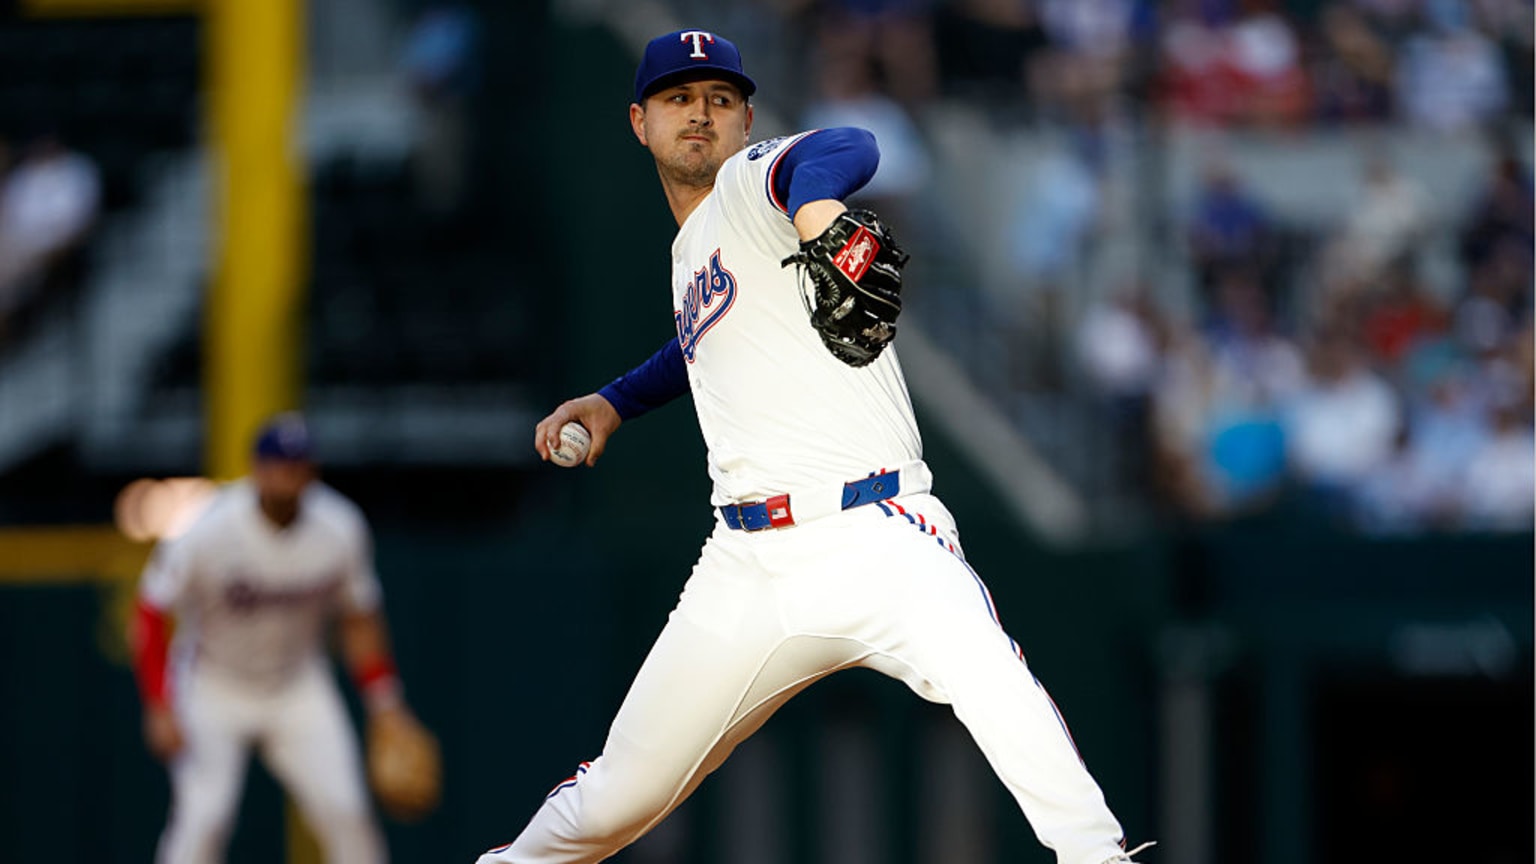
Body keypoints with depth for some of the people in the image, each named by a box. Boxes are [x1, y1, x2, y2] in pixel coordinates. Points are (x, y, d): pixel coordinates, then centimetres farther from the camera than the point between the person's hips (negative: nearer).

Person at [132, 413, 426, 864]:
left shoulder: (340, 529, -12)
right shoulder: (207, 531, -23)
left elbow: (359, 621, 3)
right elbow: (152, 614, -14)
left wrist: (385, 705, -1)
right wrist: (159, 707, -18)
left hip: (300, 687, 3)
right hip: (214, 687, -3)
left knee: (347, 813, -6)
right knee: (203, 818, -16)